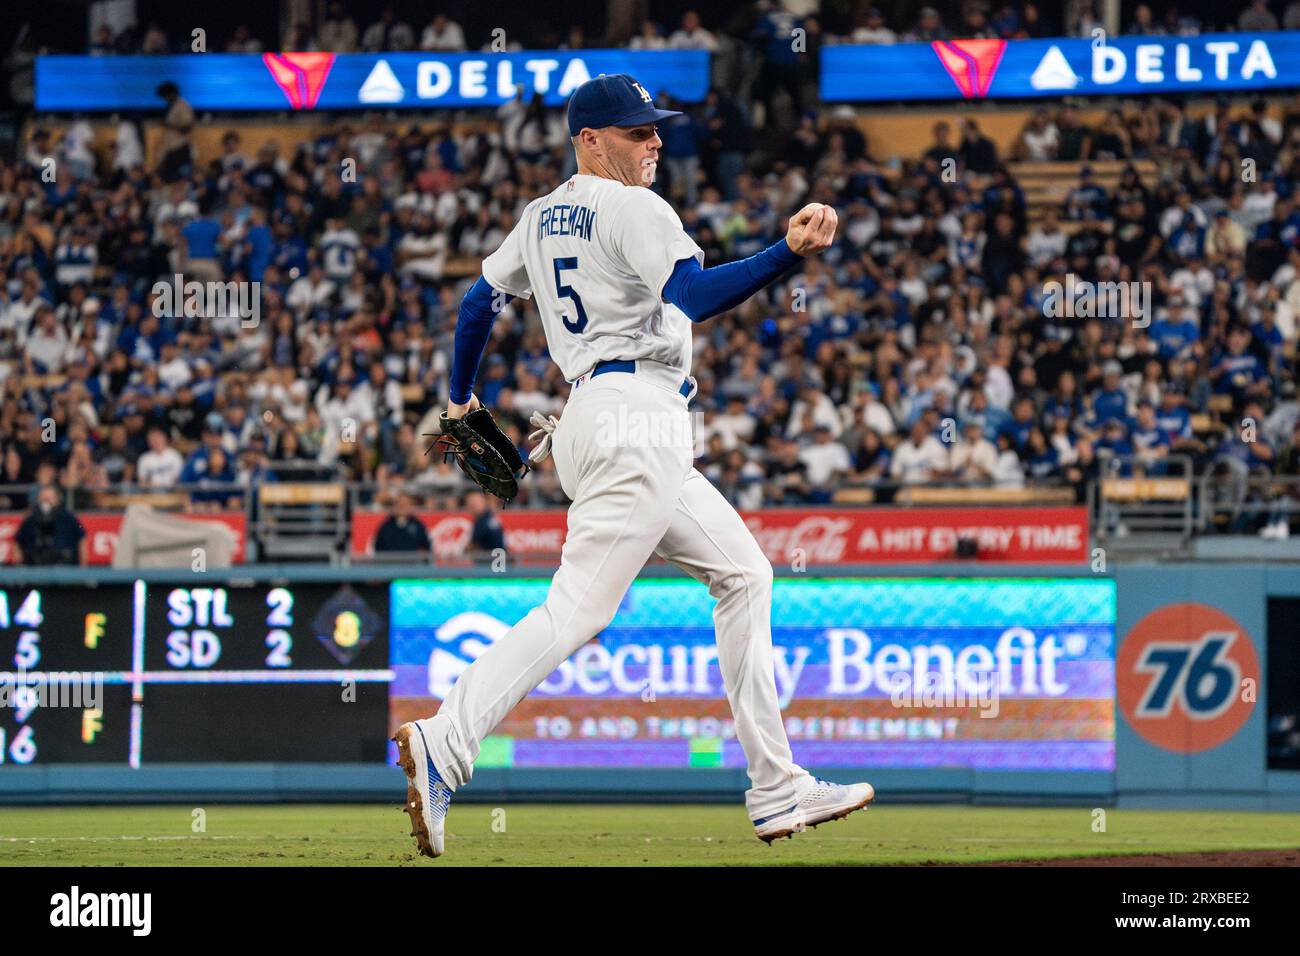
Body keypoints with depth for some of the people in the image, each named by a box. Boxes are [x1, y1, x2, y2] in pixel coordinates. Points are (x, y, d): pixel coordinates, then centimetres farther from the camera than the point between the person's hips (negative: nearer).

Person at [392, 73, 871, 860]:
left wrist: (461, 399, 37)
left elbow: (480, 302, 24)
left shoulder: (541, 218, 18)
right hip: (637, 418, -10)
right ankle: (444, 745, -31)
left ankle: (778, 793, 10)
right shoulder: (633, 209, -9)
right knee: (579, 607, -19)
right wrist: (792, 253, -35)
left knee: (743, 572, 14)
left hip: (589, 417, 10)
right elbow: (697, 295, -24)